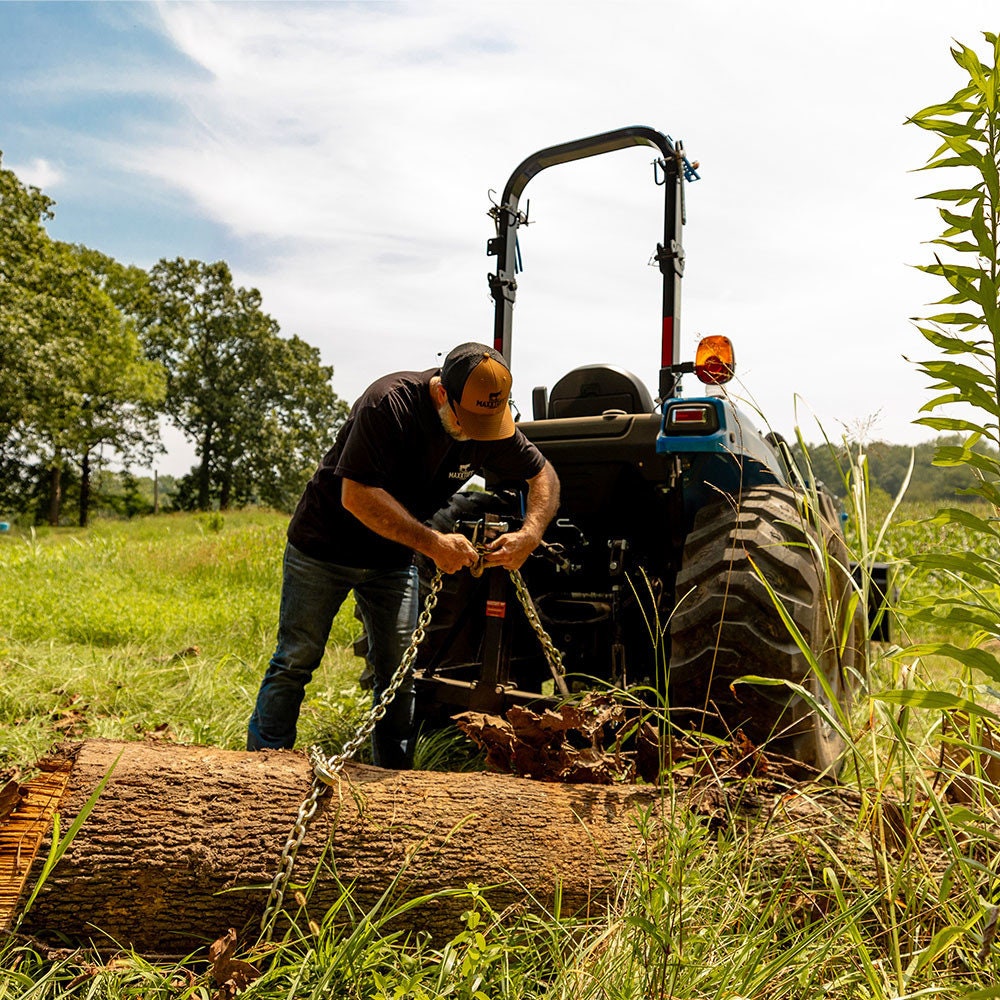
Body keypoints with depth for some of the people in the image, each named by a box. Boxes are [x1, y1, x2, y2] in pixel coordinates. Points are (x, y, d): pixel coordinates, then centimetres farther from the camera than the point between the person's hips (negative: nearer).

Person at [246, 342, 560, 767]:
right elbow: (356, 495, -33)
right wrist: (432, 543, -37)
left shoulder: (489, 422, -12)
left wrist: (529, 533, -21)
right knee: (295, 660, 3)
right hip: (325, 544, -4)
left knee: (399, 669, 6)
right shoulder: (390, 402, -29)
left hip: (393, 557, 5)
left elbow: (544, 475, -2)